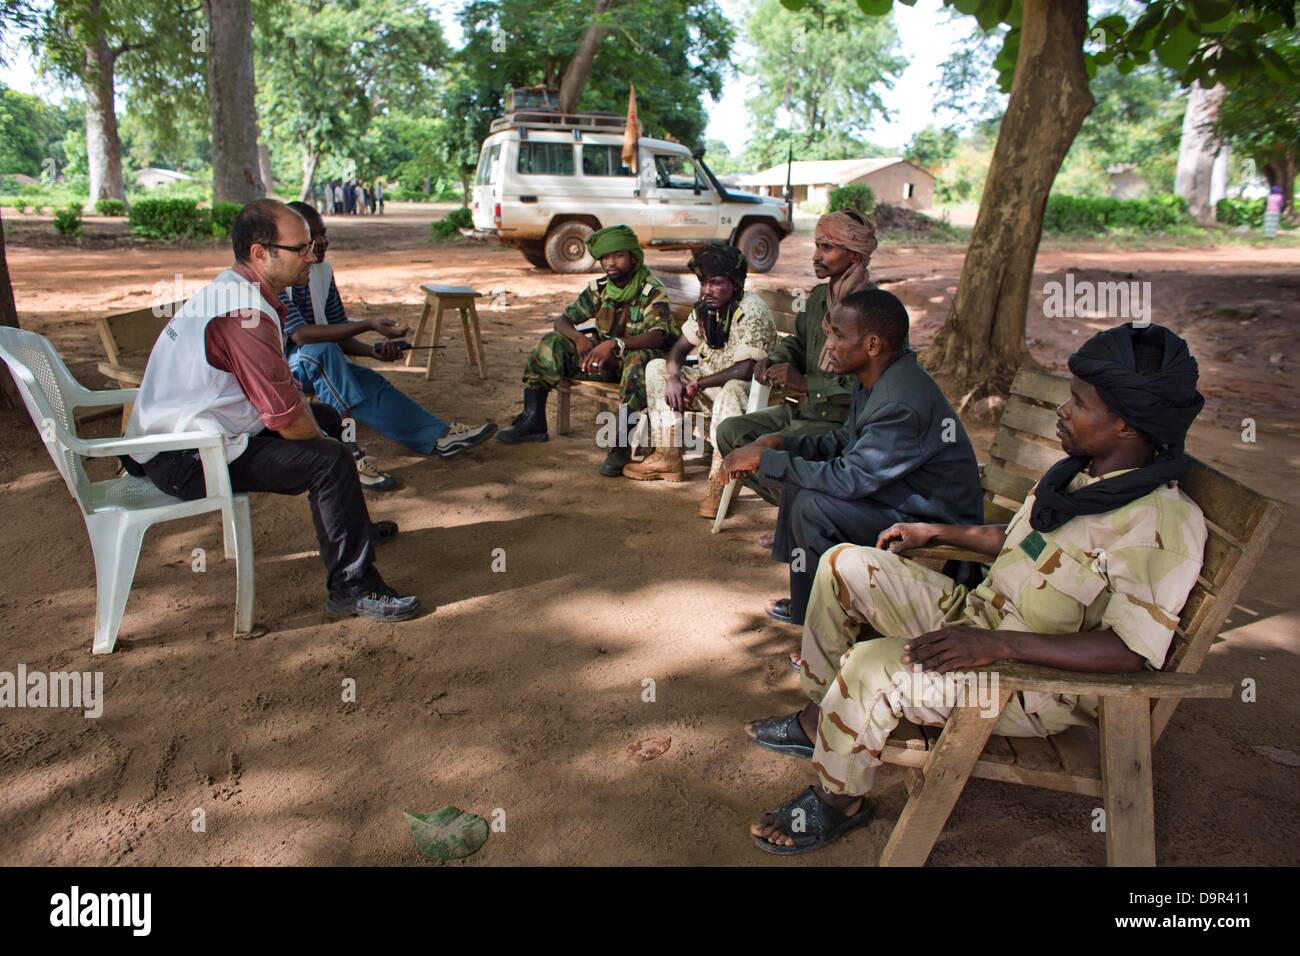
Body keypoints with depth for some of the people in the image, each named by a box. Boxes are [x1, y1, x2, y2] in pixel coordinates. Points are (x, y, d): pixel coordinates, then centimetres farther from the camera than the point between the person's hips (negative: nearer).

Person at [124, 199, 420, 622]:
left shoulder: (230, 288, 8)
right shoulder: (245, 313, -25)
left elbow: (276, 392, 13)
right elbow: (287, 418, -25)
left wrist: (319, 428, 4)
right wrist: (320, 439, -5)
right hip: (186, 461, -11)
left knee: (325, 418, 21)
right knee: (330, 459, -19)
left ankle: (349, 524, 41)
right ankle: (352, 588, -11)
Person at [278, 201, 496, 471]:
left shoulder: (322, 270, 3)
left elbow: (338, 334, 6)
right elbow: (300, 335, -33)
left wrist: (374, 351, -16)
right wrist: (369, 325, -36)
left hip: (319, 366, 6)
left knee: (369, 381, -16)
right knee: (321, 351, -35)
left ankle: (438, 435, -12)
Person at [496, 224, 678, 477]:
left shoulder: (652, 292, -16)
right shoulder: (598, 289, 1)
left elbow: (657, 336, -32)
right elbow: (562, 319, 1)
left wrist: (615, 344, -47)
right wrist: (578, 338, -23)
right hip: (606, 361, 6)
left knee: (639, 360, -42)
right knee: (551, 344, -9)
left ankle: (622, 444, -38)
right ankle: (533, 420, -4)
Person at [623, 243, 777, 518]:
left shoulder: (752, 311, -22)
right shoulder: (705, 306, 3)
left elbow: (745, 371, -29)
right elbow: (680, 348, 8)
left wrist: (698, 384, -20)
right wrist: (673, 377, -14)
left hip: (747, 391, -9)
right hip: (708, 385, 9)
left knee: (731, 391, -42)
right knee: (656, 367, 2)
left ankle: (720, 481, -38)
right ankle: (668, 458, -1)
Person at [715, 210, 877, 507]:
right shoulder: (819, 296, 7)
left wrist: (805, 383, -23)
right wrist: (774, 359, 1)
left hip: (840, 421, -9)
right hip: (803, 410, 9)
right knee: (731, 432, 3)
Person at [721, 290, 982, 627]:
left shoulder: (902, 403, -30)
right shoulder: (877, 378, 1)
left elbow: (848, 479, -30)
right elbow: (844, 441, 12)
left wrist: (765, 458, -22)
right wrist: (780, 443, -3)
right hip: (905, 497, 10)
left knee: (813, 506, -24)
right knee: (799, 480, 7)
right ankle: (807, 601, 17)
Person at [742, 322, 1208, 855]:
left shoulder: (1163, 522, -23)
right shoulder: (1082, 472, 4)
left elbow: (1132, 651, -30)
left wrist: (999, 643, -36)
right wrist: (938, 533, 16)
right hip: (975, 614, 9)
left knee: (871, 666, -29)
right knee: (846, 565, 2)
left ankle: (839, 801, -2)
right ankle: (821, 717, 13)